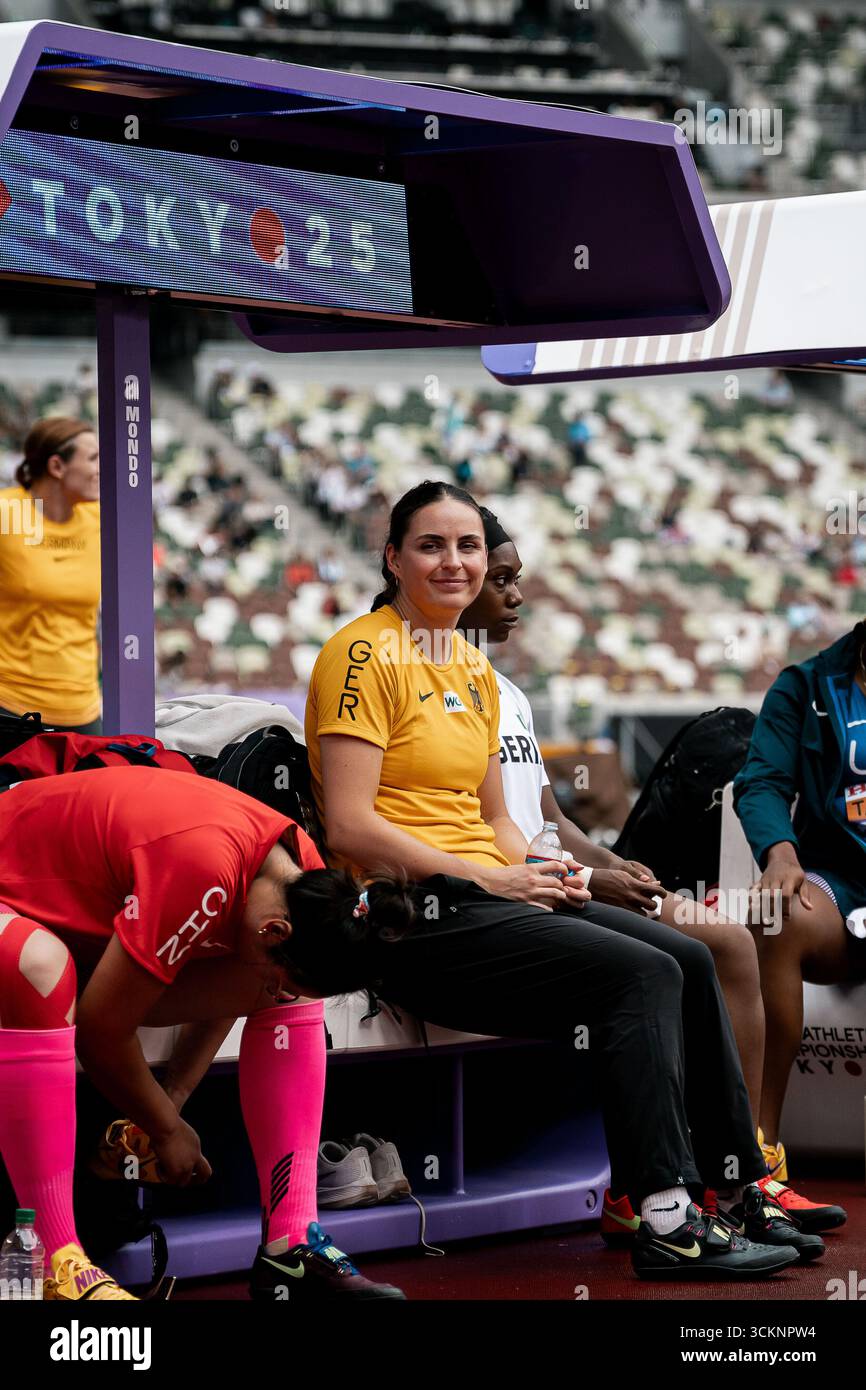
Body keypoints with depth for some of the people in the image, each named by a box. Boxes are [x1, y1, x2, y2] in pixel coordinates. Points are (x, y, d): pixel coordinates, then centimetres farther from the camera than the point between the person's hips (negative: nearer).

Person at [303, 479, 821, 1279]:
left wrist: (540, 874, 3)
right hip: (414, 922, -8)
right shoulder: (364, 655, -8)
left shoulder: (474, 669, 19)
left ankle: (741, 1192, 2)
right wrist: (487, 877, -15)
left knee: (688, 960, -5)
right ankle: (668, 1225, -21)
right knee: (642, 973, -21)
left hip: (490, 898, 8)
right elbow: (351, 827, -16)